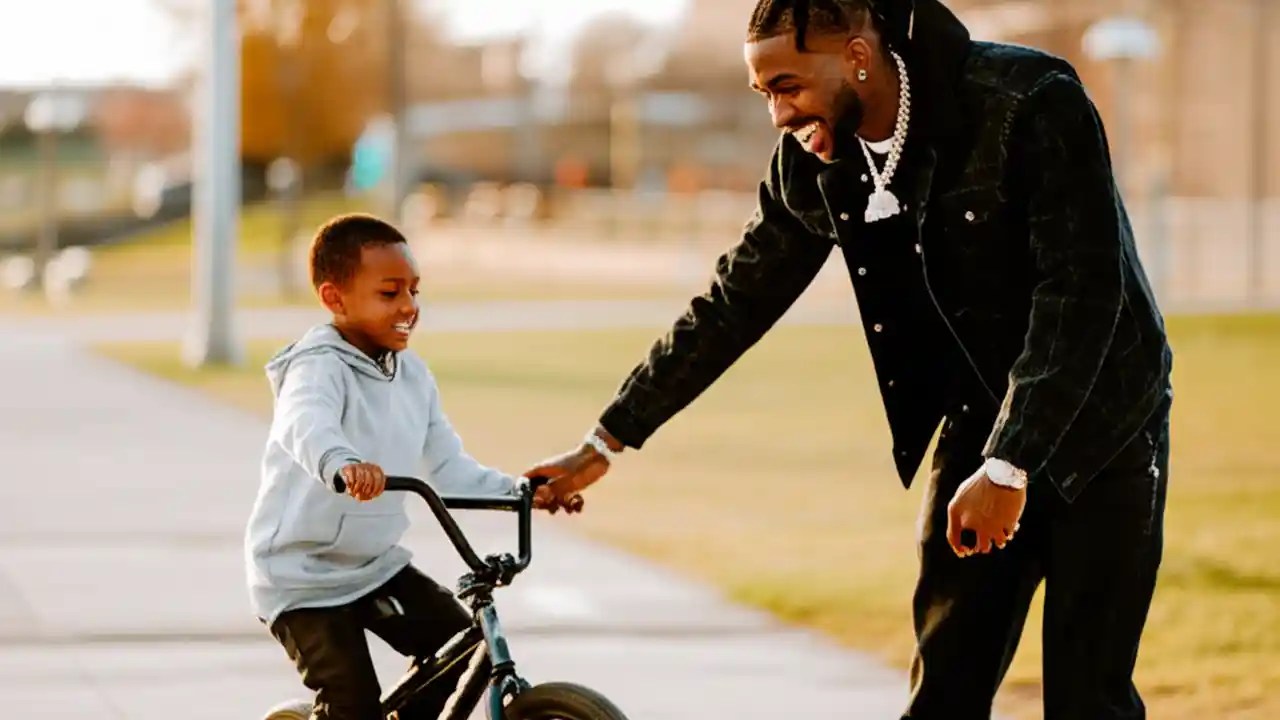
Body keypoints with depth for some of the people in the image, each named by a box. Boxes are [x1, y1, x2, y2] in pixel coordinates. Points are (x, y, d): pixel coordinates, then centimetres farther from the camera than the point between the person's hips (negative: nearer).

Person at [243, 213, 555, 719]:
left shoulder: (413, 375, 2)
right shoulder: (320, 368, -22)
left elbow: (448, 467, 5)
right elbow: (305, 426, -45)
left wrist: (516, 491, -11)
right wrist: (342, 464, -67)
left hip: (377, 562, 7)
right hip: (302, 575, -7)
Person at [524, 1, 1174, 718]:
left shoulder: (1031, 105, -23)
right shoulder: (811, 163, -4)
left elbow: (1081, 295, -26)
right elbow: (735, 302, 6)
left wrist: (1009, 468, -30)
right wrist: (607, 441, 7)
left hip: (1099, 430, -5)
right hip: (981, 429, 5)